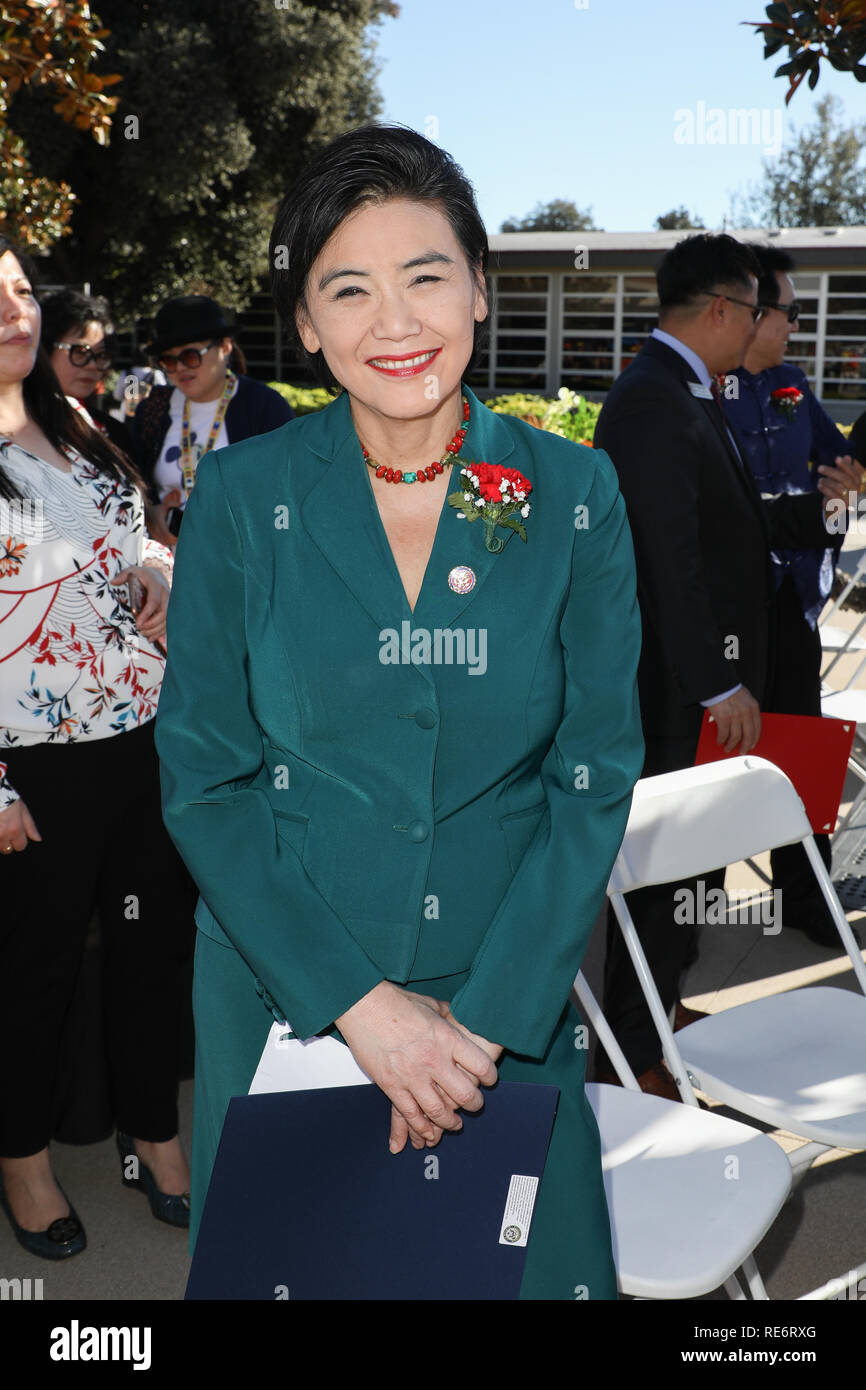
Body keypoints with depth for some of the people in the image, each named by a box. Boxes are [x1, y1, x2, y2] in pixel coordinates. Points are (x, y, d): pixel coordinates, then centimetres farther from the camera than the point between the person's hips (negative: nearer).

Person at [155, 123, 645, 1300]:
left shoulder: (575, 495, -5)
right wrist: (358, 1002, -14)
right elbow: (202, 780, -6)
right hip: (283, 991, 0)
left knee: (525, 1261, 13)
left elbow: (595, 776, -4)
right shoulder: (242, 498, -7)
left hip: (513, 995, 1)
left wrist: (487, 1012, -12)